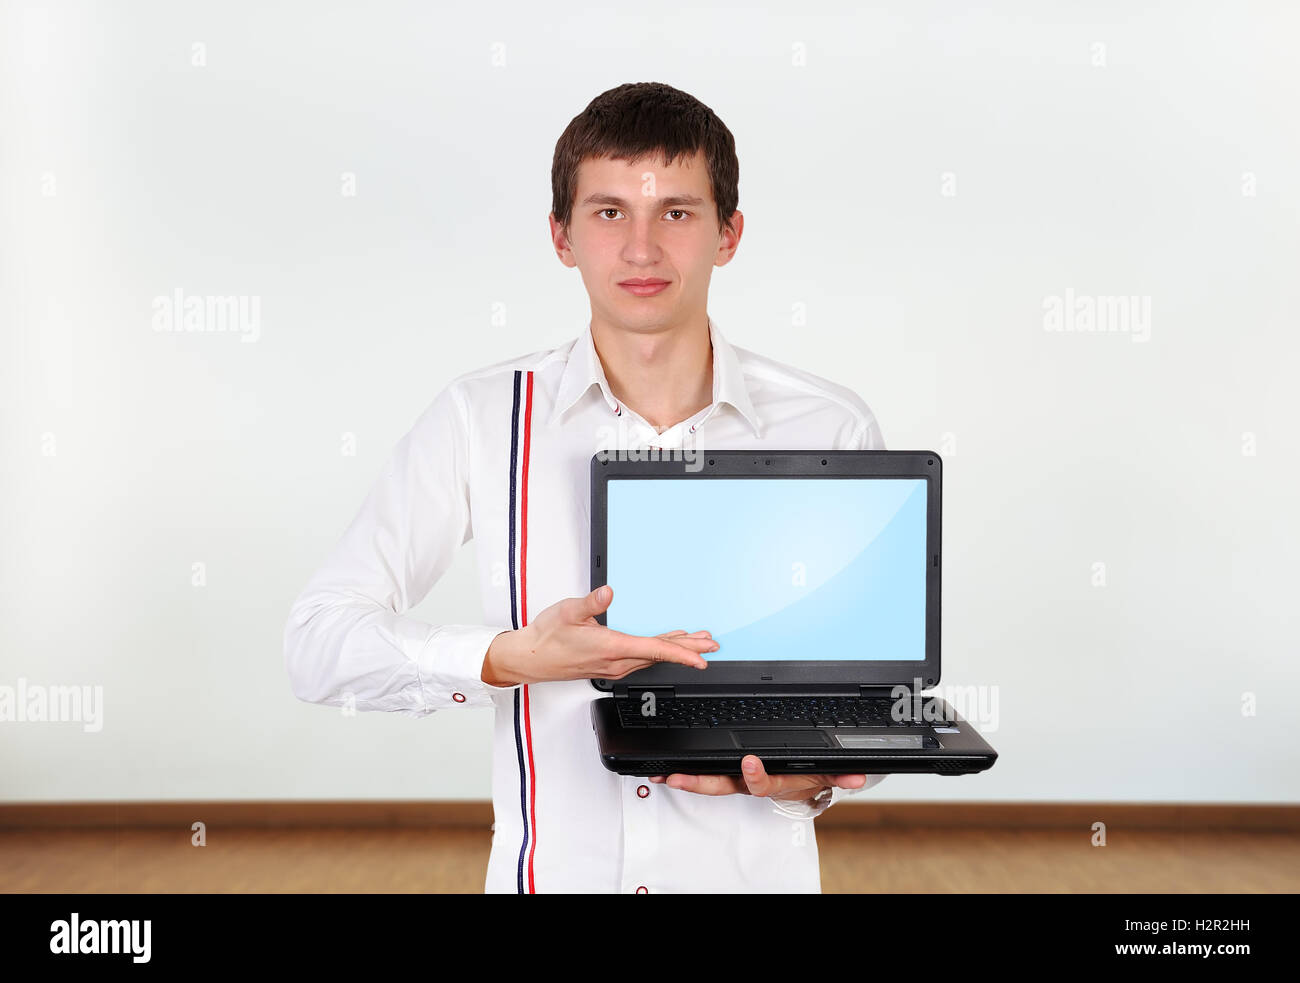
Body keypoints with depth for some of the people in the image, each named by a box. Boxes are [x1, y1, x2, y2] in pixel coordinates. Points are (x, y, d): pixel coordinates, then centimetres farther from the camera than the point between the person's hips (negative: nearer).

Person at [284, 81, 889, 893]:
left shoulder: (830, 429, -1)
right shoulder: (482, 418, -2)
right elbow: (319, 644, -4)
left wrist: (818, 778, -14)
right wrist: (514, 657, -17)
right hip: (553, 868, 1)